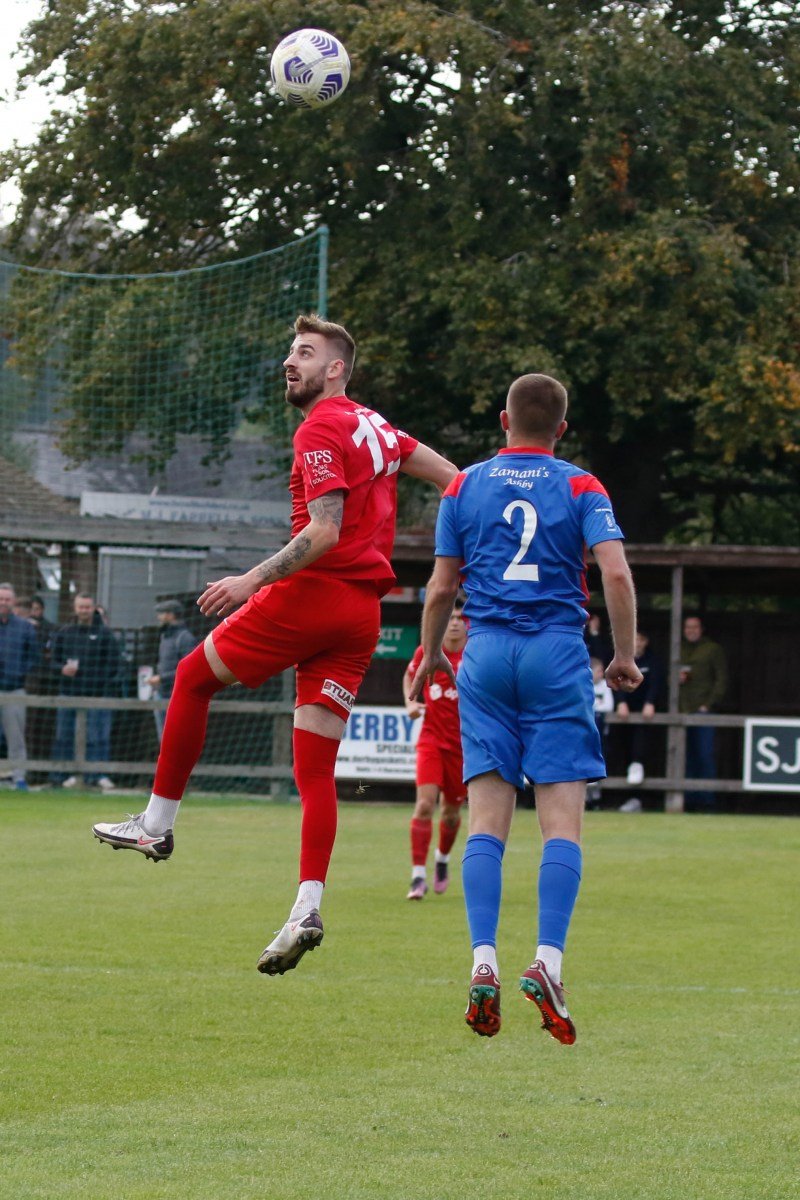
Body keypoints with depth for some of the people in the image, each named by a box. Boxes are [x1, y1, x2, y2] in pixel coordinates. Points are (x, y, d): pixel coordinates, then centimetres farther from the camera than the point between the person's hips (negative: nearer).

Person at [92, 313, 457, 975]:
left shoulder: (321, 430, -9)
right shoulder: (374, 426, 16)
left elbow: (324, 532, -20)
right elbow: (450, 477, 23)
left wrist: (254, 579, -20)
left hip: (314, 592, -8)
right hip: (363, 613, 8)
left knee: (194, 677, 11)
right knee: (316, 768, 3)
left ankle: (158, 822, 15)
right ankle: (308, 908, -9)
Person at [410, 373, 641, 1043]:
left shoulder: (464, 487, 9)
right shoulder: (581, 488, 4)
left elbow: (441, 589, 9)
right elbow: (616, 573, -8)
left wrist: (431, 655, 25)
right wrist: (625, 657, 3)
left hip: (486, 655, 2)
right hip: (559, 658, -2)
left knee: (486, 821, 0)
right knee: (562, 823, -4)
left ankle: (483, 963, -13)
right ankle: (548, 963, -18)